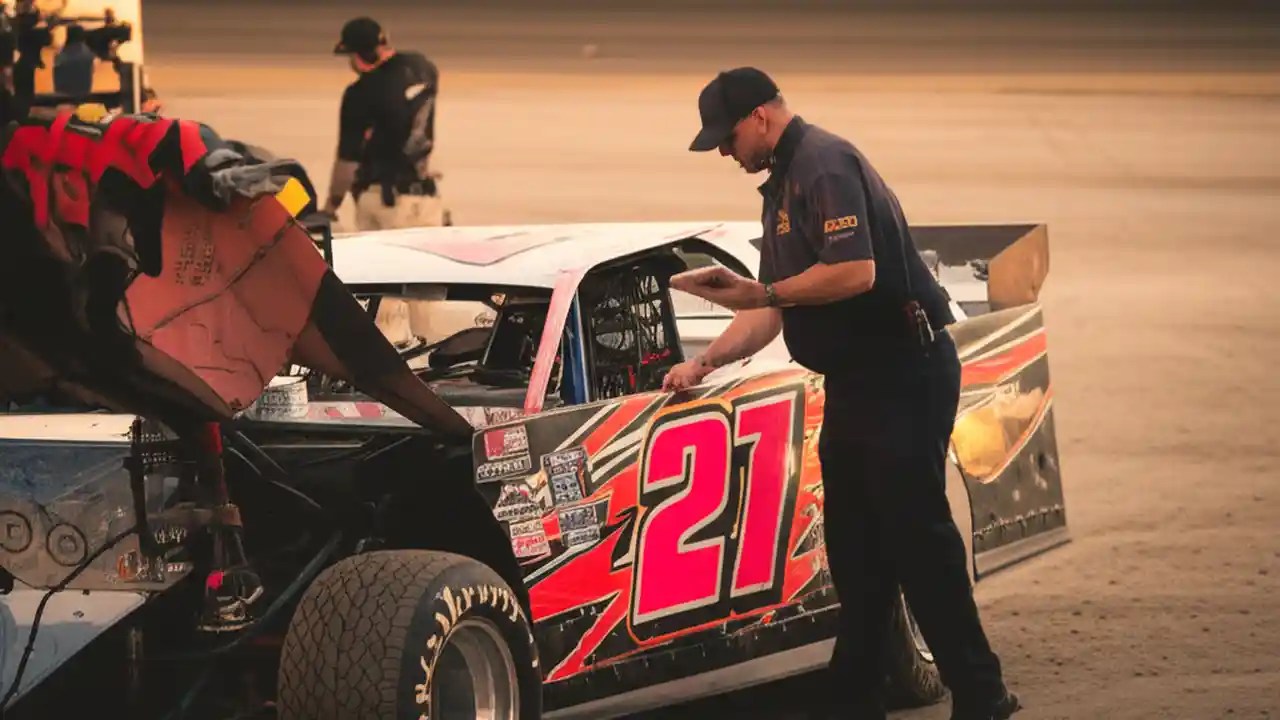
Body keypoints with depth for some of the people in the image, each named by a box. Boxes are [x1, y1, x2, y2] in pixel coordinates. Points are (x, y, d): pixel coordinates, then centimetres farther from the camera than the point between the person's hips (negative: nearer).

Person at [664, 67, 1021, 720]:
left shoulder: (825, 165, -13)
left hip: (903, 374, -11)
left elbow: (857, 272, -25)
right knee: (855, 544, 12)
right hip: (854, 383, 11)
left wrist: (760, 292, -21)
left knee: (915, 532, -10)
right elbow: (773, 308, 23)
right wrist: (706, 361, 16)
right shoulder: (784, 183, 19)